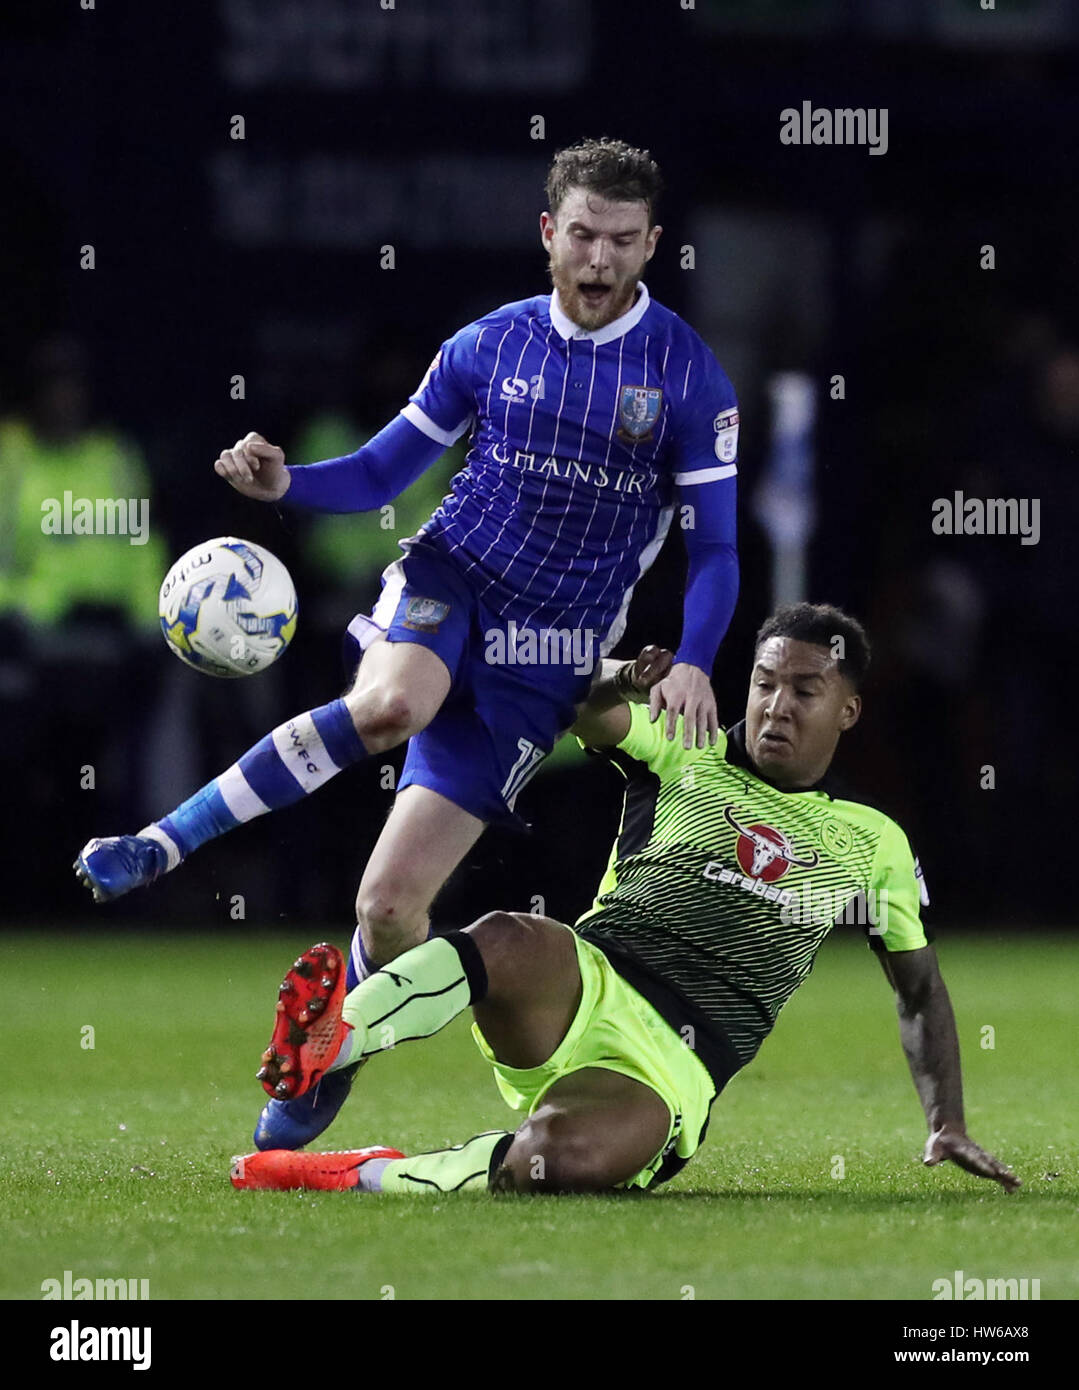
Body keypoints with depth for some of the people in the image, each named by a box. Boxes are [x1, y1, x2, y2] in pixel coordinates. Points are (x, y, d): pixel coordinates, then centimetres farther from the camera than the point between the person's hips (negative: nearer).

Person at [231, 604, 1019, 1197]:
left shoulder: (873, 845, 17)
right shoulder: (684, 755, 14)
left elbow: (920, 988, 26)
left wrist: (948, 1126, 18)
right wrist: (623, 685, -23)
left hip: (677, 1072, 0)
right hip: (586, 988, 0)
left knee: (561, 1157, -39)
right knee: (511, 941, -41)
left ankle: (358, 1175, -30)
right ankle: (330, 1038, -60)